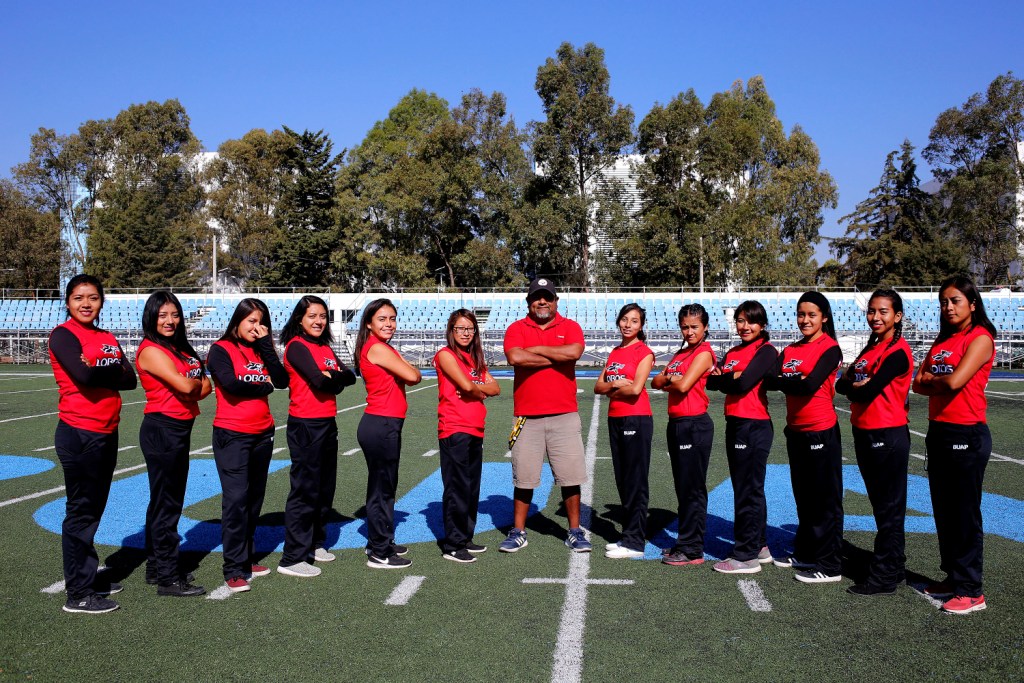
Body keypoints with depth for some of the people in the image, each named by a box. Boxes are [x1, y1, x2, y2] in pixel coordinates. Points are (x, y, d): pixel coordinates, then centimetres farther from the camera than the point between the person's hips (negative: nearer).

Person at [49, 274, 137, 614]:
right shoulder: (63, 335, -7)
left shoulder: (108, 339, 13)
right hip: (78, 435, -7)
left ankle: (88, 577, 29)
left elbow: (130, 379, 1)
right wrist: (112, 372, -7)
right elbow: (84, 375, -24)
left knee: (94, 509, 16)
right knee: (81, 512, -1)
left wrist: (98, 370, -14)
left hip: (106, 434, 7)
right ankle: (78, 595, 7)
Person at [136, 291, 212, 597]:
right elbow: (183, 385, -21)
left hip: (181, 429, 9)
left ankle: (156, 564, 27)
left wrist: (191, 389, -11)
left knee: (169, 500, 15)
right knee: (166, 503, -4)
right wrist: (197, 381, -1)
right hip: (161, 429, -9)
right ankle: (168, 578, 1)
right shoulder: (151, 350, -11)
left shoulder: (181, 348, 14)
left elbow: (206, 385, 9)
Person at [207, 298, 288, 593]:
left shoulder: (261, 350, 13)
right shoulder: (221, 349, -3)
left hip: (262, 434, 6)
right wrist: (263, 387, -4)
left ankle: (246, 559, 22)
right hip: (232, 435, -6)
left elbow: (281, 381, -2)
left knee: (254, 498, 11)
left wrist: (266, 345, -5)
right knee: (236, 498, -10)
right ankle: (234, 570, -4)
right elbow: (230, 384, -19)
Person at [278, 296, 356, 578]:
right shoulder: (297, 346, -10)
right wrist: (336, 378, -4)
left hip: (327, 424, 8)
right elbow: (319, 380, -22)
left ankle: (315, 543, 29)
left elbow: (350, 377, 3)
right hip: (305, 425, -8)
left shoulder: (325, 347, 15)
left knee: (325, 487, 15)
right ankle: (292, 558, 1)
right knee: (305, 490, -5)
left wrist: (331, 376, -14)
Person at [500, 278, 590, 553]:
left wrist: (536, 349, -9)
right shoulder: (516, 329, 5)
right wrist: (556, 358, -10)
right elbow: (515, 357, -16)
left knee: (570, 476, 3)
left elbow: (575, 351, -16)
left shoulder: (570, 327, 6)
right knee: (523, 478, 7)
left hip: (565, 415, 0)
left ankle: (575, 532, 17)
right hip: (527, 417, 0)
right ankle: (518, 533, 19)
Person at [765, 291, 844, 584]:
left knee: (825, 500, -1)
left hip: (821, 431, -7)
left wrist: (784, 380, -7)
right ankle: (804, 554, 29)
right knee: (803, 497, 17)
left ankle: (830, 565, 6)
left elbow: (810, 385, -19)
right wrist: (796, 381, -15)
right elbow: (769, 379, 1)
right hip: (795, 431, 7)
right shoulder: (790, 350, 12)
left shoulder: (830, 348, -8)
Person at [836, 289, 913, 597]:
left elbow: (868, 391, -21)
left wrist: (854, 387, -1)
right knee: (881, 505, 16)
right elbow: (841, 384, 7)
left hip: (888, 436, -9)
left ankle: (884, 578, 6)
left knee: (889, 509, 0)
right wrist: (856, 384, -13)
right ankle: (893, 566, 27)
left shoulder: (897, 351, -13)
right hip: (864, 434, 9)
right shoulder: (870, 349, 14)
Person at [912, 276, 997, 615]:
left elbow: (955, 381, -22)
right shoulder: (942, 341, 14)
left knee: (965, 514, -2)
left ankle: (971, 590, 7)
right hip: (938, 432, 8)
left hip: (966, 436, -8)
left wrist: (931, 378, -4)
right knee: (943, 511, 13)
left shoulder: (980, 338, -10)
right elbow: (918, 384, 7)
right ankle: (953, 577, 25)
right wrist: (939, 383, -11)